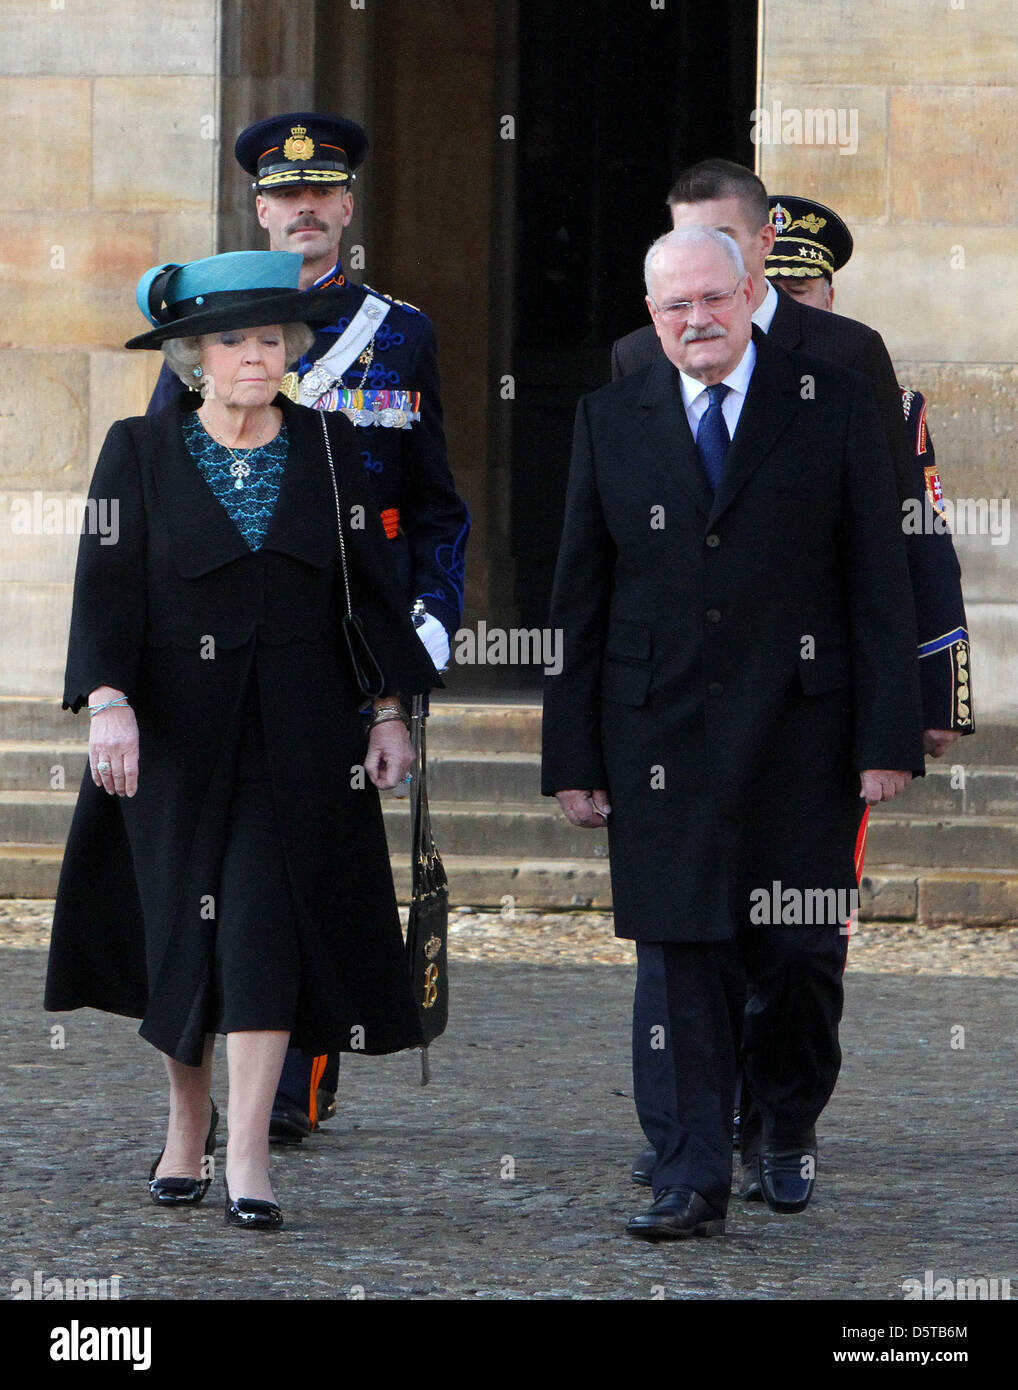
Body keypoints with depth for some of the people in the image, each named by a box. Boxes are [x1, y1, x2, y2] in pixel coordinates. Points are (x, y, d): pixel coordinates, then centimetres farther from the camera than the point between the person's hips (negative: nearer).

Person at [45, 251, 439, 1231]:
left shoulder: (328, 451, 6)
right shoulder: (140, 452, 2)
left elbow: (371, 586, 8)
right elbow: (108, 586, -5)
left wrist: (390, 710, 1)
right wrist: (108, 701, -18)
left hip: (298, 735, 0)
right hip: (177, 733, 0)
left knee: (267, 927, -10)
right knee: (180, 928, 8)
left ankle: (247, 1158, -13)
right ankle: (186, 1125, 26)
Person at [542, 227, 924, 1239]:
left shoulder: (834, 406, 2)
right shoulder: (610, 421, 7)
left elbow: (878, 581, 0)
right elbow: (579, 598, 8)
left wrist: (888, 736, -6)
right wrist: (571, 756, 3)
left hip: (798, 731, -1)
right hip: (661, 732, 1)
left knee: (798, 951, 2)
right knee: (678, 955, -3)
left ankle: (789, 1128, 28)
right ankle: (690, 1180, 1)